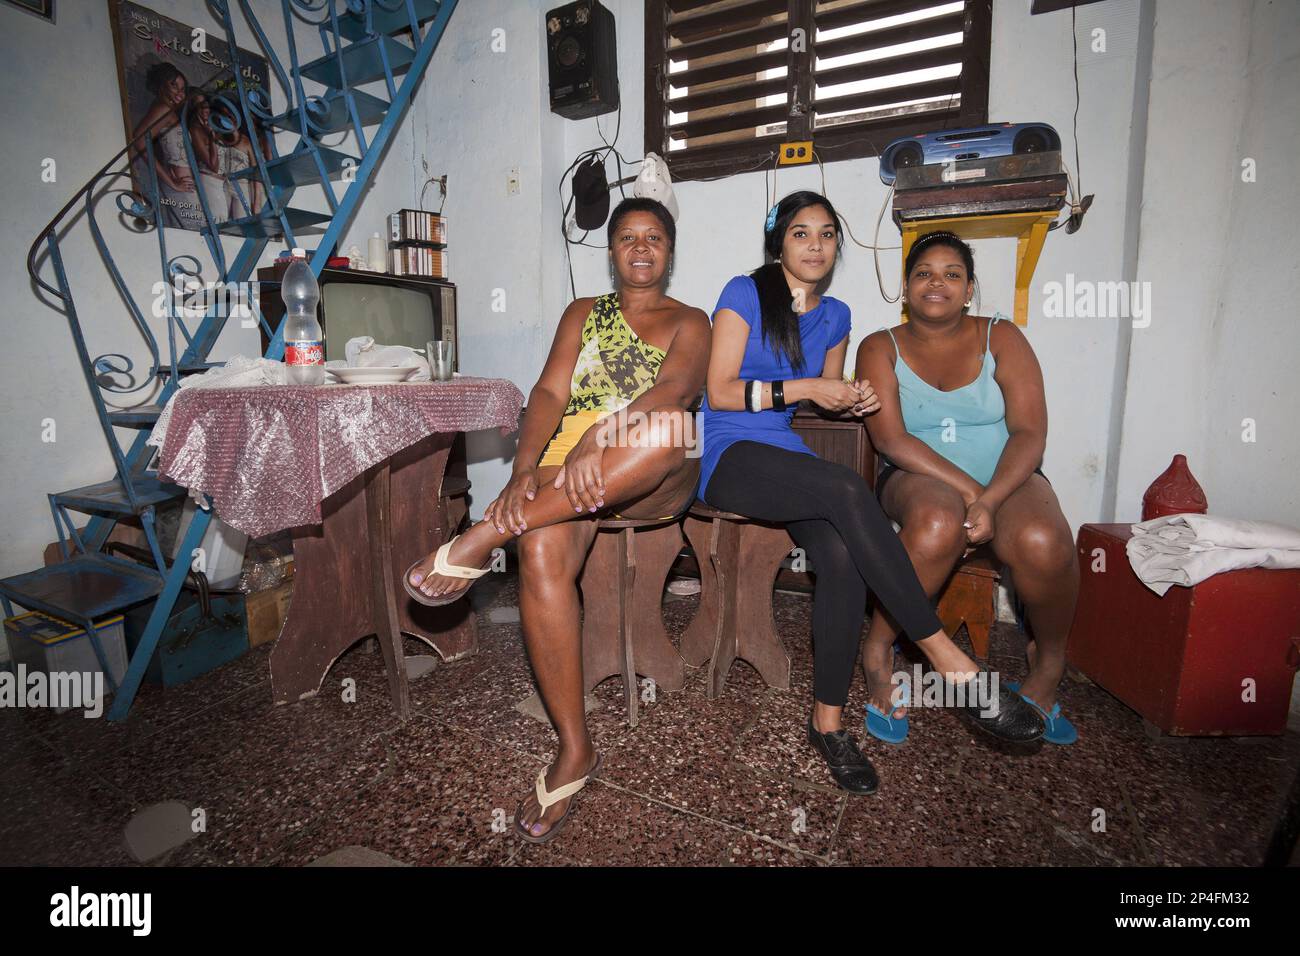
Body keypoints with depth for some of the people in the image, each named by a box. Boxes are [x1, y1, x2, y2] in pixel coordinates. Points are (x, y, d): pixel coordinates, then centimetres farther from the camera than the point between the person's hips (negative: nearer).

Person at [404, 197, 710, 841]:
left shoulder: (688, 322, 14)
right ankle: (574, 748, -17)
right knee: (542, 553, -32)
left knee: (669, 428, -38)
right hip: (567, 467, 2)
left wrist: (604, 439, -31)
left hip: (650, 481, -1)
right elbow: (549, 392, 5)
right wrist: (524, 471, -16)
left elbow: (674, 388, -9)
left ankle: (489, 531, -30)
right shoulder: (582, 313, 23)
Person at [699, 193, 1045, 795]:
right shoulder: (745, 294, 0)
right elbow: (719, 390, -8)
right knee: (847, 489, -34)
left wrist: (852, 399, 2)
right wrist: (804, 388, -14)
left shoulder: (835, 316, 17)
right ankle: (949, 660, -27)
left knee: (843, 557, -26)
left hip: (788, 455, 5)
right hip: (730, 458, -5)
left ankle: (828, 721, -13)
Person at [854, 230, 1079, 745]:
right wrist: (966, 489, -20)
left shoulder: (1001, 338, 7)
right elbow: (890, 438, -10)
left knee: (1042, 542, -30)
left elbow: (1030, 433, -5)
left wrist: (990, 499, -22)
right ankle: (877, 650, -16)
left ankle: (1048, 662, 1)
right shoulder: (881, 348, 4)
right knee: (939, 523, -37)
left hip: (1005, 478, 2)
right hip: (916, 479, -1)